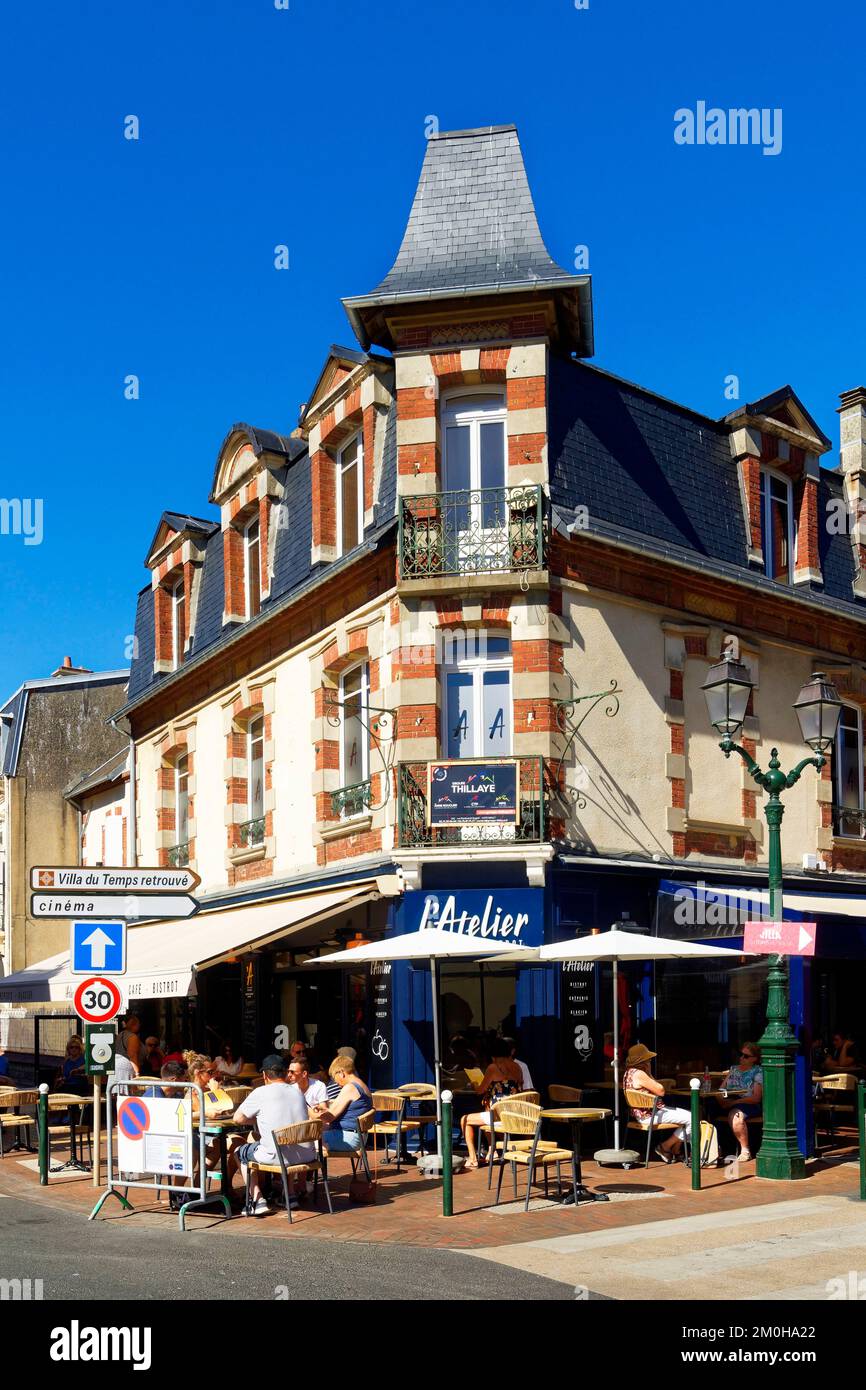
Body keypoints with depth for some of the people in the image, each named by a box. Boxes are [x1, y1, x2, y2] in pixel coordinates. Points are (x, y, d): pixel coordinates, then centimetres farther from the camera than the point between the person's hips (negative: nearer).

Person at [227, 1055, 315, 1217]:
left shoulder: (261, 1093, -7)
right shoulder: (297, 1091, 9)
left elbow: (238, 1118, 1)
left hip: (279, 1157, -6)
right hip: (307, 1155, 6)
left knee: (239, 1150, 20)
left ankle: (258, 1201, 11)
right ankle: (290, 1196, 32)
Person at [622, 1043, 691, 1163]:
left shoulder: (629, 1072, 11)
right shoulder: (639, 1074, -22)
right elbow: (661, 1091, -18)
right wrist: (649, 1073, -9)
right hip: (649, 1115, -11)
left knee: (687, 1116, 18)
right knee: (691, 1119, -13)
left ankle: (675, 1152, 20)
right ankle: (665, 1147, 2)